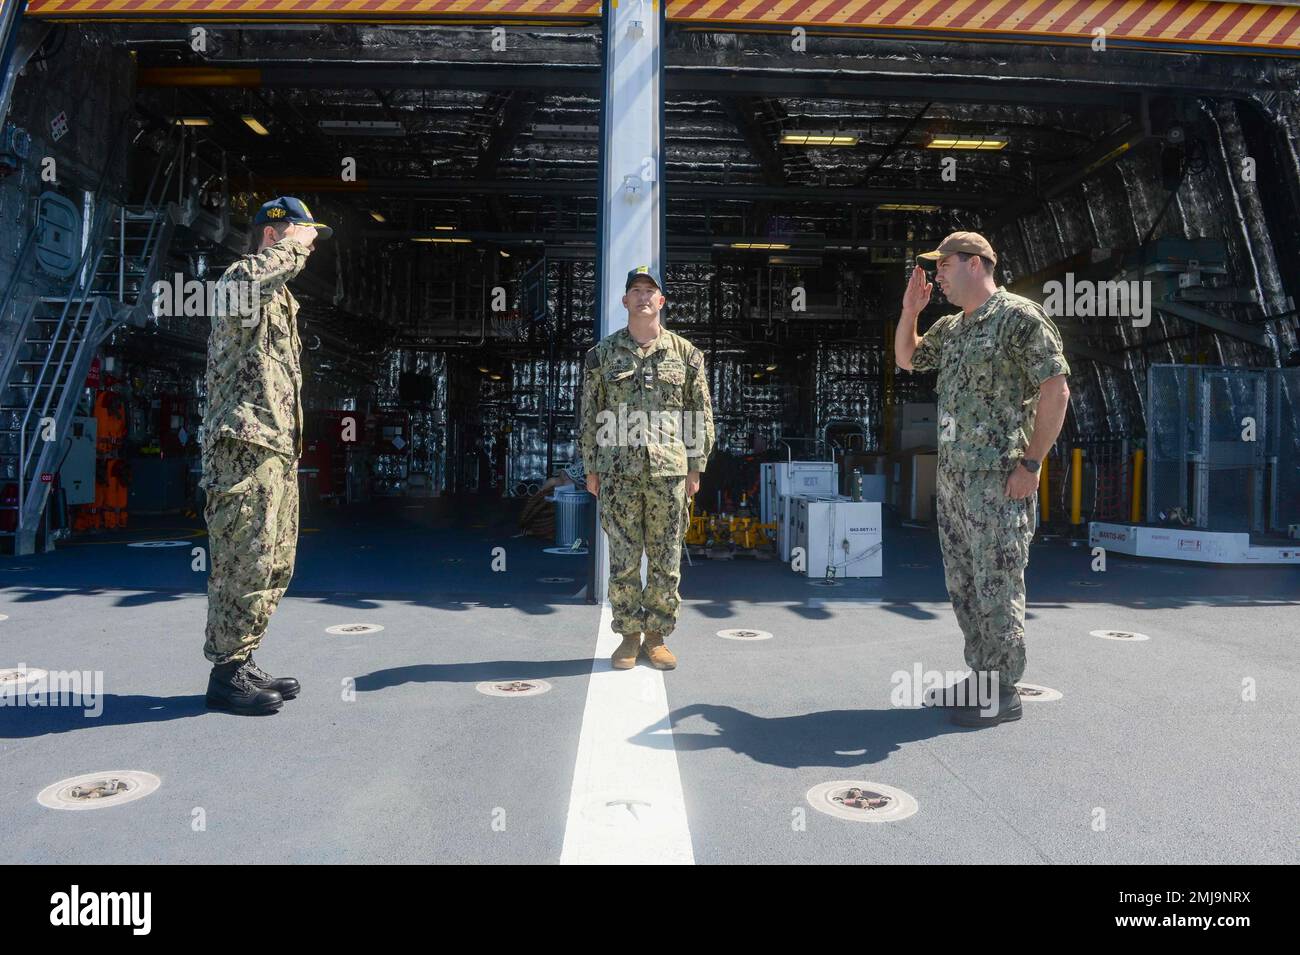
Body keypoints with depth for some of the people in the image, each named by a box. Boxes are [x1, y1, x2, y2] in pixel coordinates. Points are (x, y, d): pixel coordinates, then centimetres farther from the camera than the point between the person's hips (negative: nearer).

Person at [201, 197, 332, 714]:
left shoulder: (280, 298, 25)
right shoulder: (239, 278, -5)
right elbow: (261, 273, -32)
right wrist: (297, 242, -15)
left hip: (277, 448, 10)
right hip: (246, 445, -10)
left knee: (274, 565, 12)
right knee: (244, 565, -8)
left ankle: (242, 663, 21)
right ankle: (226, 674, 0)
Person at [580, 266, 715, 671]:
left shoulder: (686, 353, 7)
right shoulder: (603, 353, 7)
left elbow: (701, 413, 9)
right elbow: (590, 414, 9)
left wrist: (696, 467, 3)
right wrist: (591, 468, 5)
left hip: (669, 471, 0)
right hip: (618, 473, 0)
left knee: (666, 559, 5)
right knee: (623, 559, 3)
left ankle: (657, 637, 16)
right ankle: (629, 637, 15)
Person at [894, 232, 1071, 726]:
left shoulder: (1021, 316, -8)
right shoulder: (950, 327, 16)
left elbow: (1056, 390, -12)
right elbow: (906, 359, 31)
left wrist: (1030, 463, -16)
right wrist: (910, 310, 14)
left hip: (998, 479, -8)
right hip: (952, 476, 9)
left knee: (996, 585, -3)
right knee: (963, 584, 13)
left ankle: (1004, 692, 8)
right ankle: (981, 677, 25)